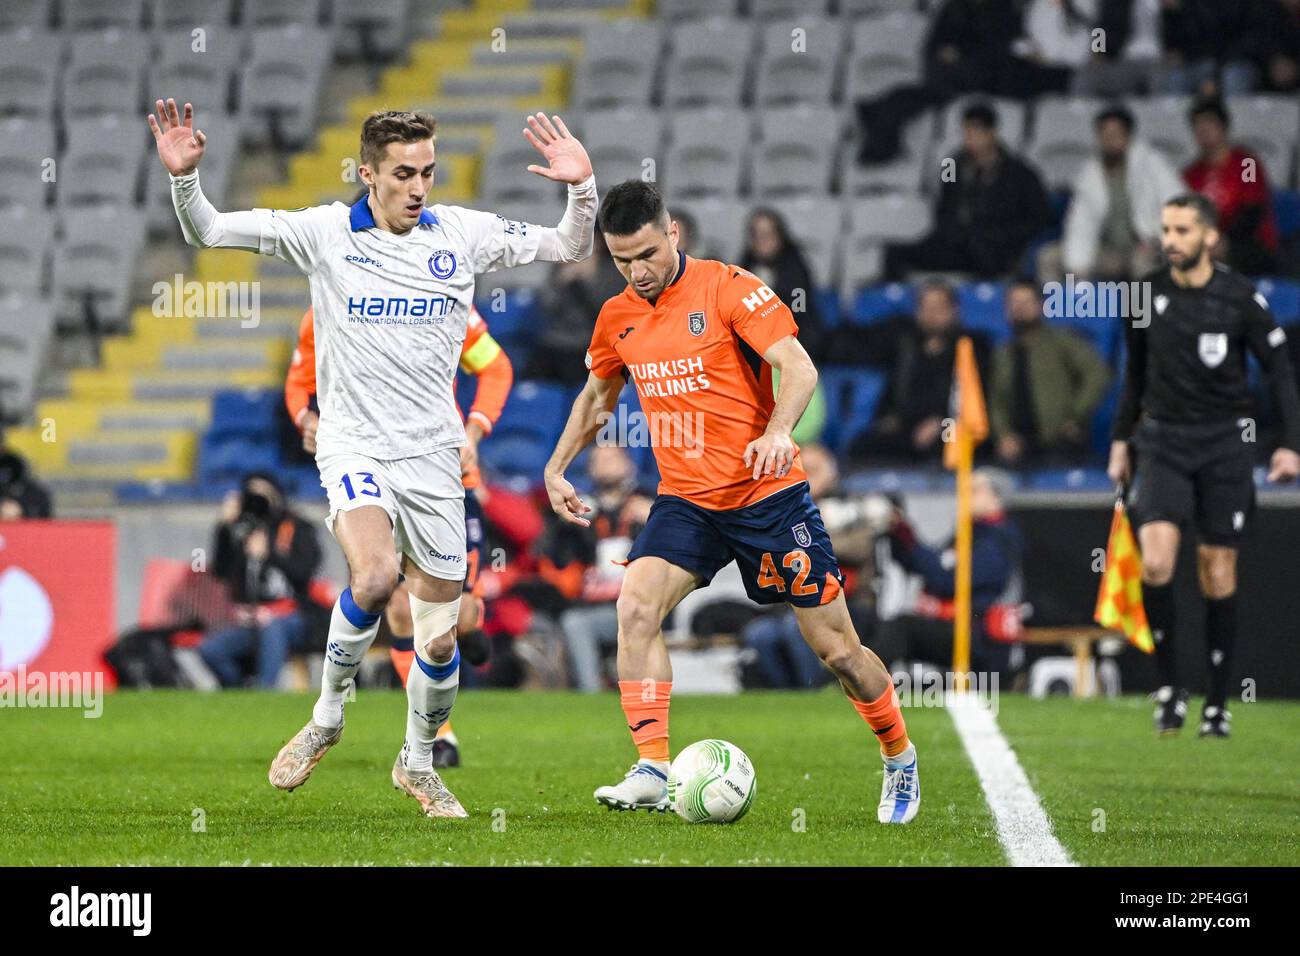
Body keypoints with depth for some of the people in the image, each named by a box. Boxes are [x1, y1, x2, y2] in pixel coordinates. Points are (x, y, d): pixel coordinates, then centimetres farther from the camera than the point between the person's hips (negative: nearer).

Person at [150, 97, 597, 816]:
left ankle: (418, 762, 32)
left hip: (432, 456, 3)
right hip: (354, 446, -3)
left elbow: (570, 249, 7)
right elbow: (208, 232, -2)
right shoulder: (324, 232, -4)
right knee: (374, 575, -31)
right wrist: (184, 178, -21)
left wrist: (581, 189, -12)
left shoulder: (463, 234, 1)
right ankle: (326, 717, -6)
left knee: (439, 641, 5)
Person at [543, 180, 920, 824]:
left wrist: (777, 433, -34)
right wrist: (556, 467, 15)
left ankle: (900, 760, 25)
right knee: (636, 605, -23)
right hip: (685, 500, 4)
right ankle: (652, 773, -23)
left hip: (769, 495, -4)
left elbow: (798, 367, -17)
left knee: (835, 647, 0)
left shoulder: (727, 288, -10)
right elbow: (597, 395, 25)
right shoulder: (617, 318, 6)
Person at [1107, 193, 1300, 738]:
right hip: (1163, 441, 1)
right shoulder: (1147, 295, 3)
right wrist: (1121, 439, 15)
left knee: (1218, 573, 1)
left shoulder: (1241, 299, -5)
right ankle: (1169, 686, -7)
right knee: (1155, 562, -18)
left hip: (1225, 442, -1)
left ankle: (1218, 703, 12)